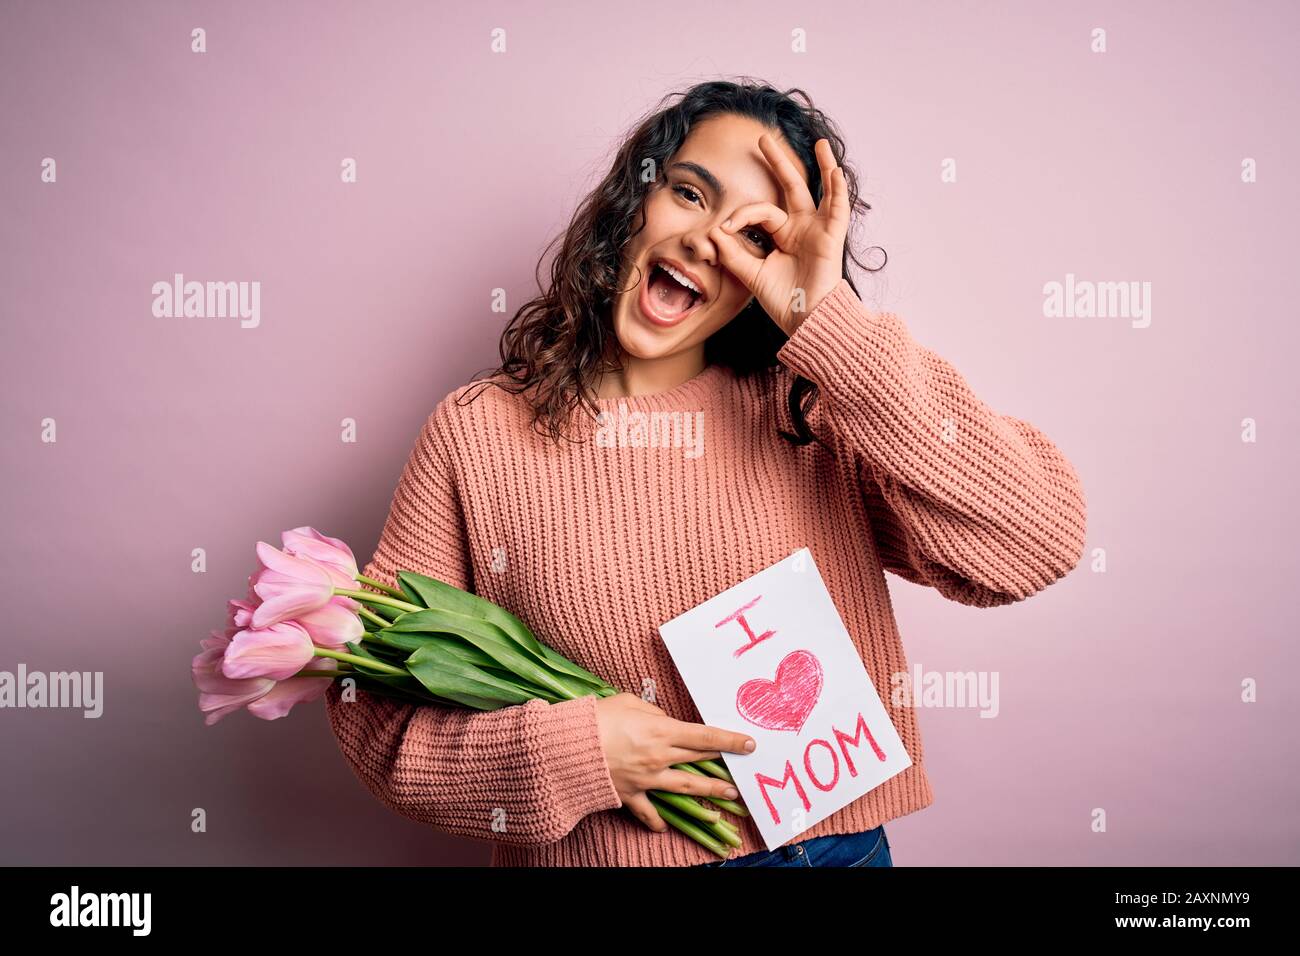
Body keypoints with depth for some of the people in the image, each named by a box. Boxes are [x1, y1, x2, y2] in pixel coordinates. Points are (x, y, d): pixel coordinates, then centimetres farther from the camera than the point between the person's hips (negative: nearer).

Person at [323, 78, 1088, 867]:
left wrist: (832, 326, -21)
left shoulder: (815, 416, -8)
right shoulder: (476, 433, -8)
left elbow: (1040, 544, -20)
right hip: (588, 855, -1)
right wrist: (565, 751, -22)